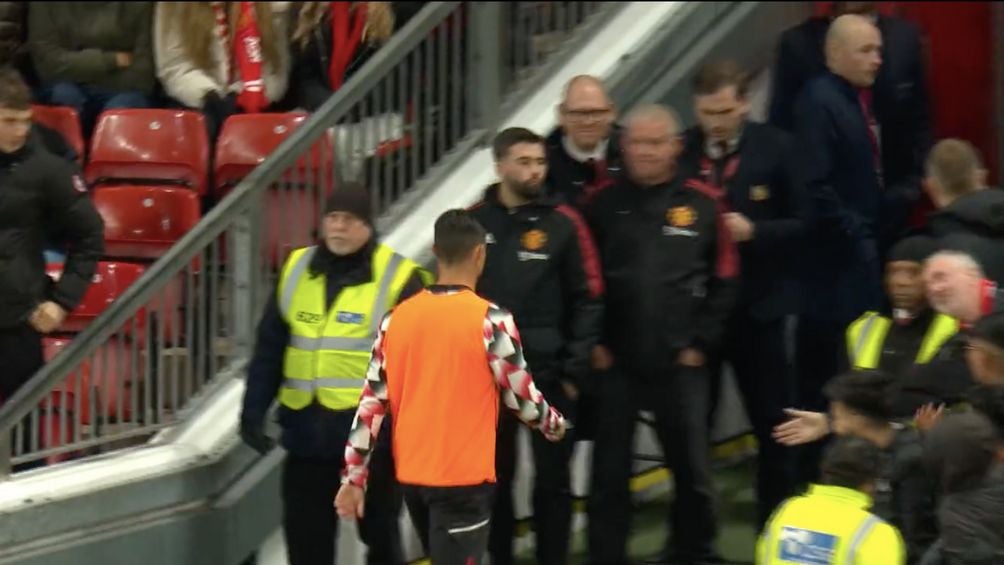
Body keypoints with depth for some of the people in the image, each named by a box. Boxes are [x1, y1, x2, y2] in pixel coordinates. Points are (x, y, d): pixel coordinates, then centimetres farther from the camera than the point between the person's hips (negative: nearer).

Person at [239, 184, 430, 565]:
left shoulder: (398, 278, -7)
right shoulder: (297, 270, 8)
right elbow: (269, 350, 12)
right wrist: (254, 411, 7)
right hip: (307, 432, 4)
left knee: (380, 534, 9)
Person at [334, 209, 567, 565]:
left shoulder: (397, 318, 2)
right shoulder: (490, 320, -12)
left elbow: (371, 404, 3)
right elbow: (521, 394, -5)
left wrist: (354, 477, 8)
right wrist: (554, 425, 16)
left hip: (411, 475, 6)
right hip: (463, 477, -6)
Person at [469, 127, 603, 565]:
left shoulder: (564, 224, -3)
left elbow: (587, 299, -1)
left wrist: (575, 370, -6)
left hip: (548, 374, -2)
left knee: (552, 479, 5)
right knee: (494, 478, 9)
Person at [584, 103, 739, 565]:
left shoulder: (702, 204, 1)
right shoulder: (605, 204, 2)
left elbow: (724, 280, 3)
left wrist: (701, 342, -1)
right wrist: (593, 344, -3)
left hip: (680, 362, 0)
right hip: (616, 362, 0)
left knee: (691, 465, 10)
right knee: (609, 471, 3)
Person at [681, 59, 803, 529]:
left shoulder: (776, 149, -5)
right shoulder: (678, 151, -2)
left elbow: (804, 224, -5)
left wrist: (753, 231, -18)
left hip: (757, 308, -1)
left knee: (775, 427, 7)